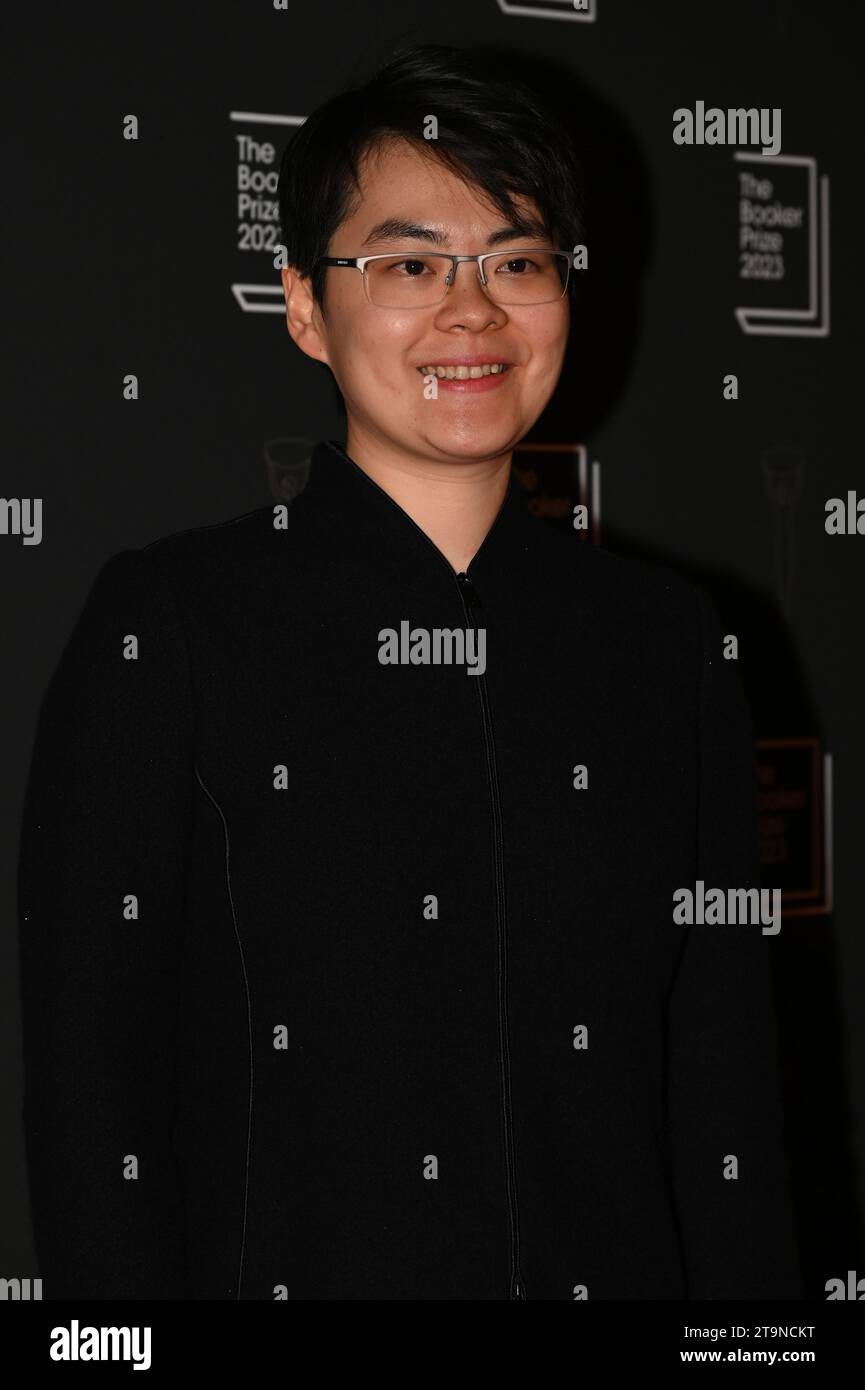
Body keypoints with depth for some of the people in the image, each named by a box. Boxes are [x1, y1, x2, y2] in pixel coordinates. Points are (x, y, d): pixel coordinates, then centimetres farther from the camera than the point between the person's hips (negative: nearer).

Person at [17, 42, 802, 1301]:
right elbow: (88, 1092, -8)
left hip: (619, 1269, 3)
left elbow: (727, 1095, 5)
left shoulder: (671, 641, 5)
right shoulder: (167, 628, -6)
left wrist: (748, 1300, -3)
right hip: (284, 1266, -3)